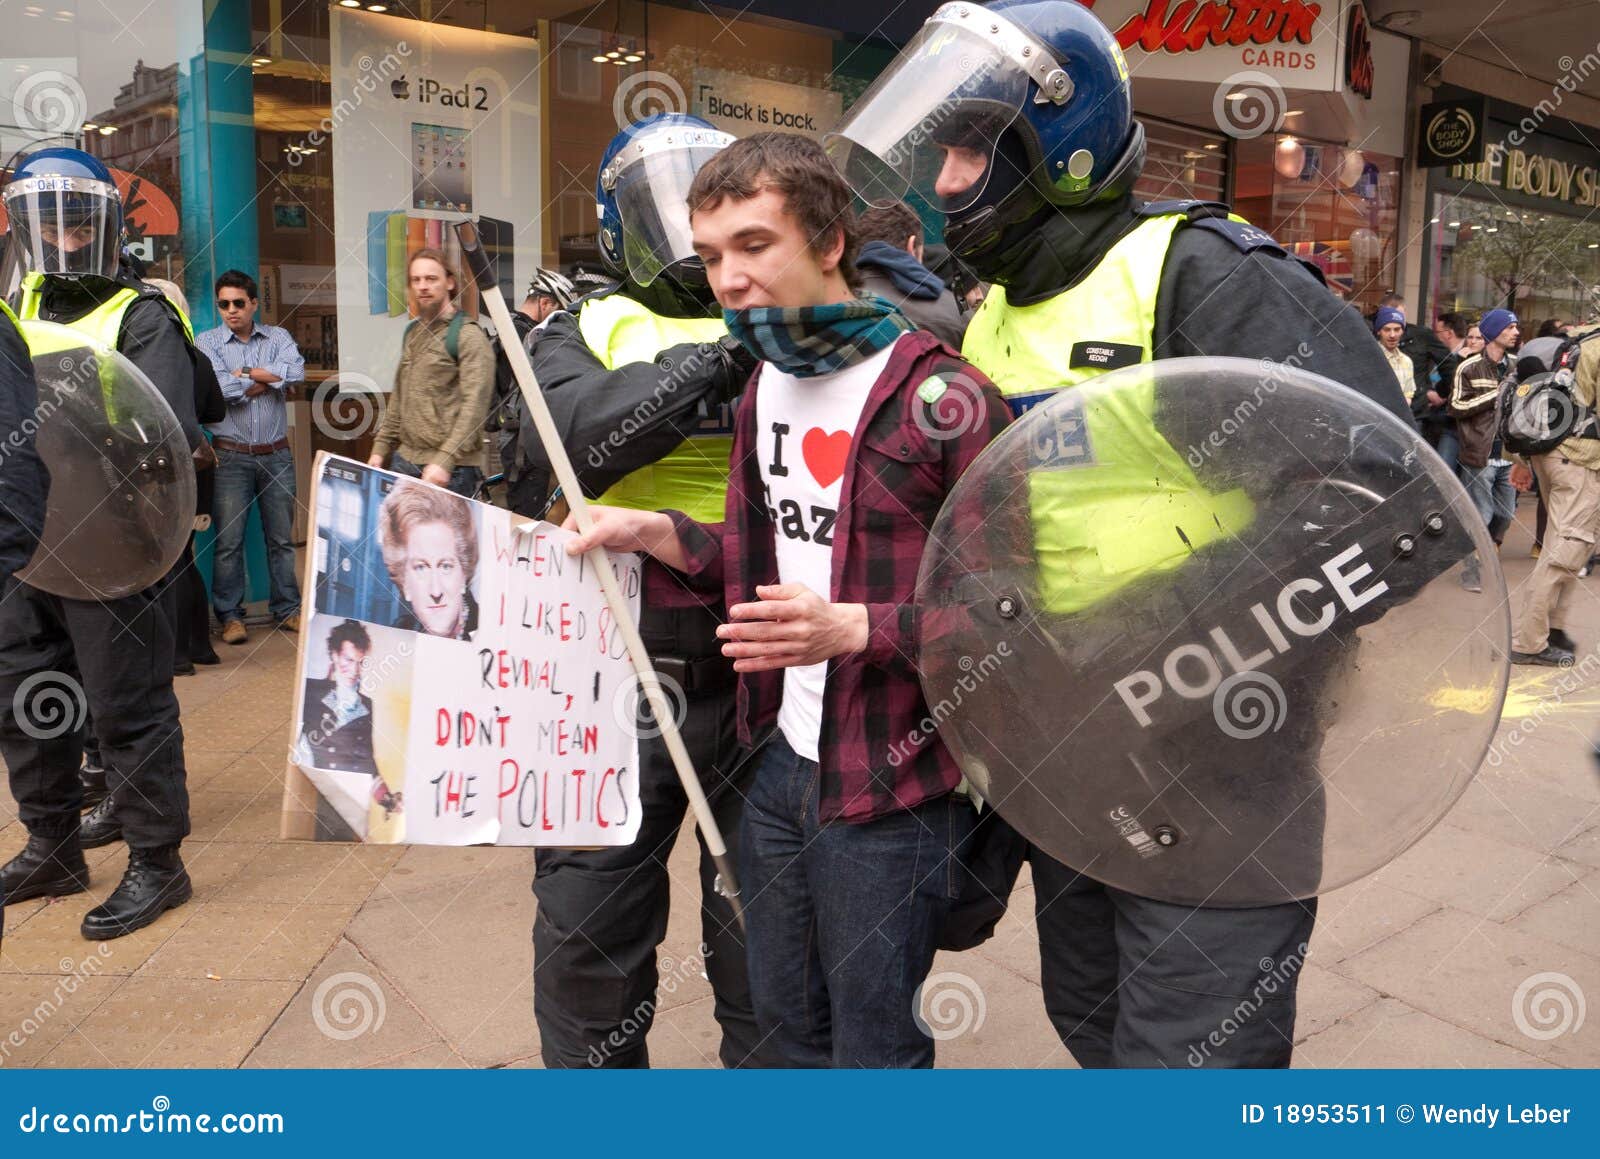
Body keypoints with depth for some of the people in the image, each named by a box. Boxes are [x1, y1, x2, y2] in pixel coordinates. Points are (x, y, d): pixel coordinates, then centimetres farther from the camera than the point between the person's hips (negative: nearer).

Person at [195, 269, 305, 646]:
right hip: (231, 456, -2)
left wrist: (246, 372, -10)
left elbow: (296, 371, -12)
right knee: (228, 540, -1)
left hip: (276, 455, 2)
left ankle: (287, 609, 17)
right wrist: (271, 378, -6)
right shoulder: (206, 341, 3)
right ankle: (230, 615, 8)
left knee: (282, 536, 8)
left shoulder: (277, 337, 8)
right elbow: (219, 389, -13)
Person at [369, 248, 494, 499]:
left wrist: (445, 460, -24)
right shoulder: (412, 333, 18)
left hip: (451, 469, -7)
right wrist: (380, 448, 17)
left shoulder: (469, 336, -7)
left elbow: (474, 406, -16)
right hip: (405, 460, 7)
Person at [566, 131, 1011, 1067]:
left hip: (891, 789, -7)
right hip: (784, 760, 8)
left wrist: (855, 628, -28)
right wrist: (654, 532, 3)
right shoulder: (766, 389, 9)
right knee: (787, 1022, 24)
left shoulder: (941, 399, -17)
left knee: (872, 1048, 11)